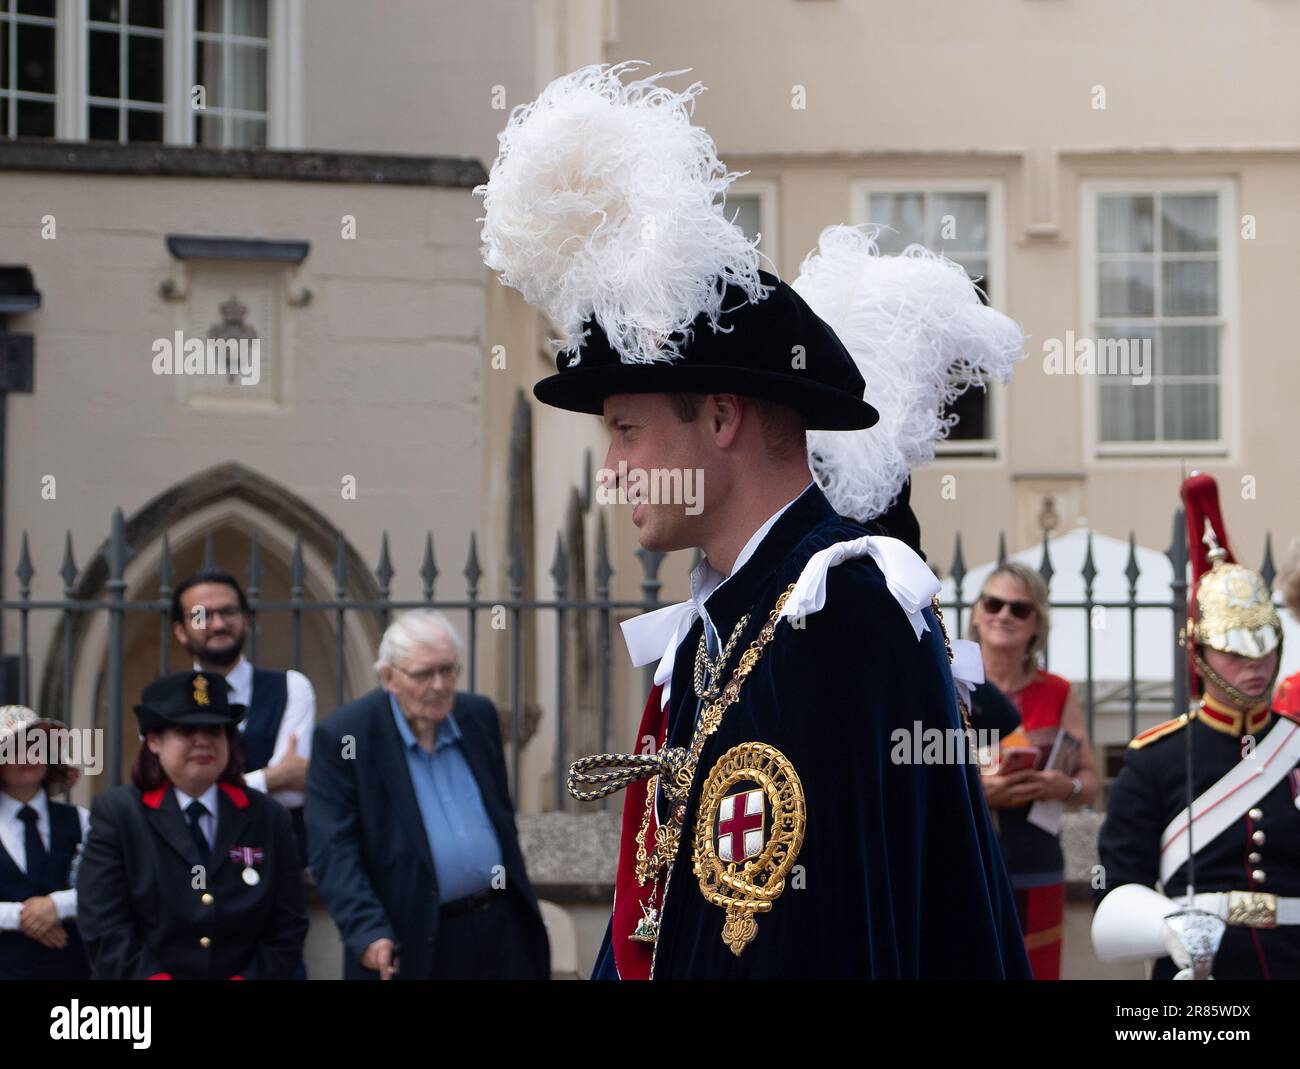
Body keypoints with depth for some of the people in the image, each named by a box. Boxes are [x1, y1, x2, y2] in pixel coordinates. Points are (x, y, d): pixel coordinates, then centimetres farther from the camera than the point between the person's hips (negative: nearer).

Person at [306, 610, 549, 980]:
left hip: (501, 932, 5)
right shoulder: (341, 737, -9)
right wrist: (367, 932, -25)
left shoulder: (480, 716, 9)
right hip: (410, 947, -5)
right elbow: (332, 849, -15)